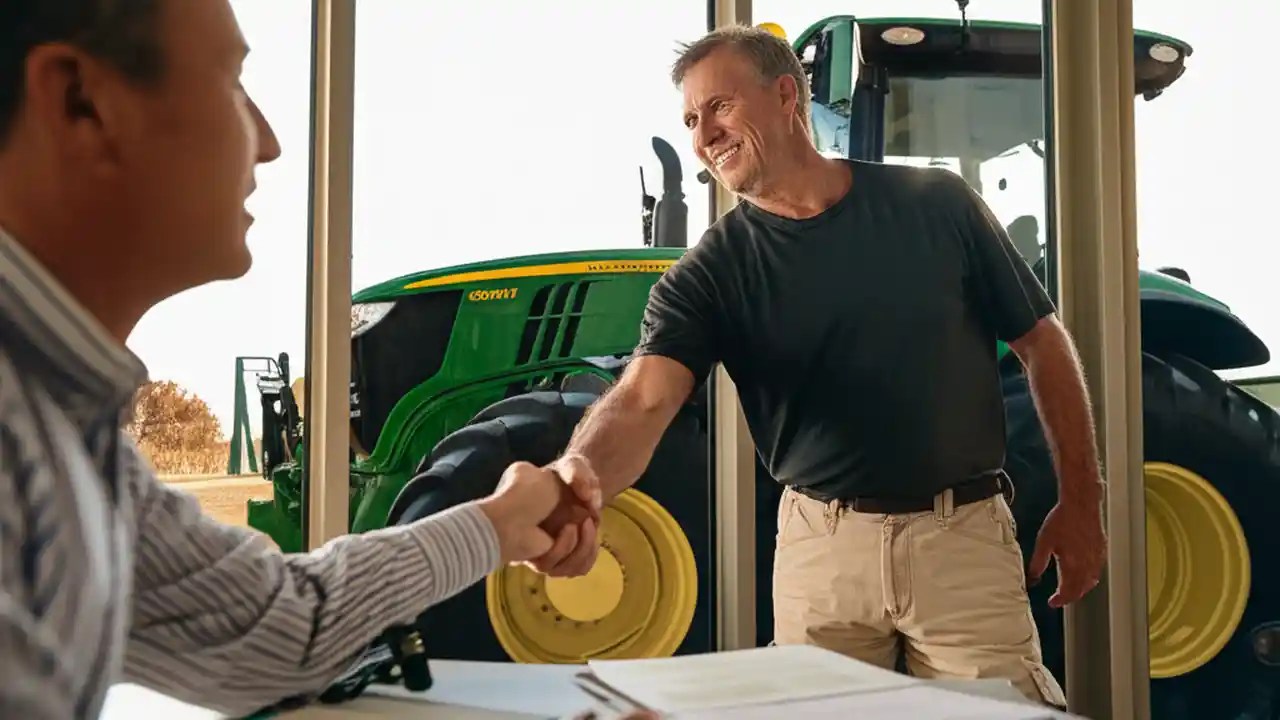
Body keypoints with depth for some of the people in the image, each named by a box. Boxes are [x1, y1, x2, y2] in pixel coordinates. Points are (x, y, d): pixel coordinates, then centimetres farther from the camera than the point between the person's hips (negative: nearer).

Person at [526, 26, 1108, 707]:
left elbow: (1042, 343, 5)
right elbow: (643, 398, -22)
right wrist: (581, 474, -45)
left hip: (964, 536, 0)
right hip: (820, 544, 1)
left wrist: (1082, 499, 3)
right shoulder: (706, 274, -5)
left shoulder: (937, 204, -3)